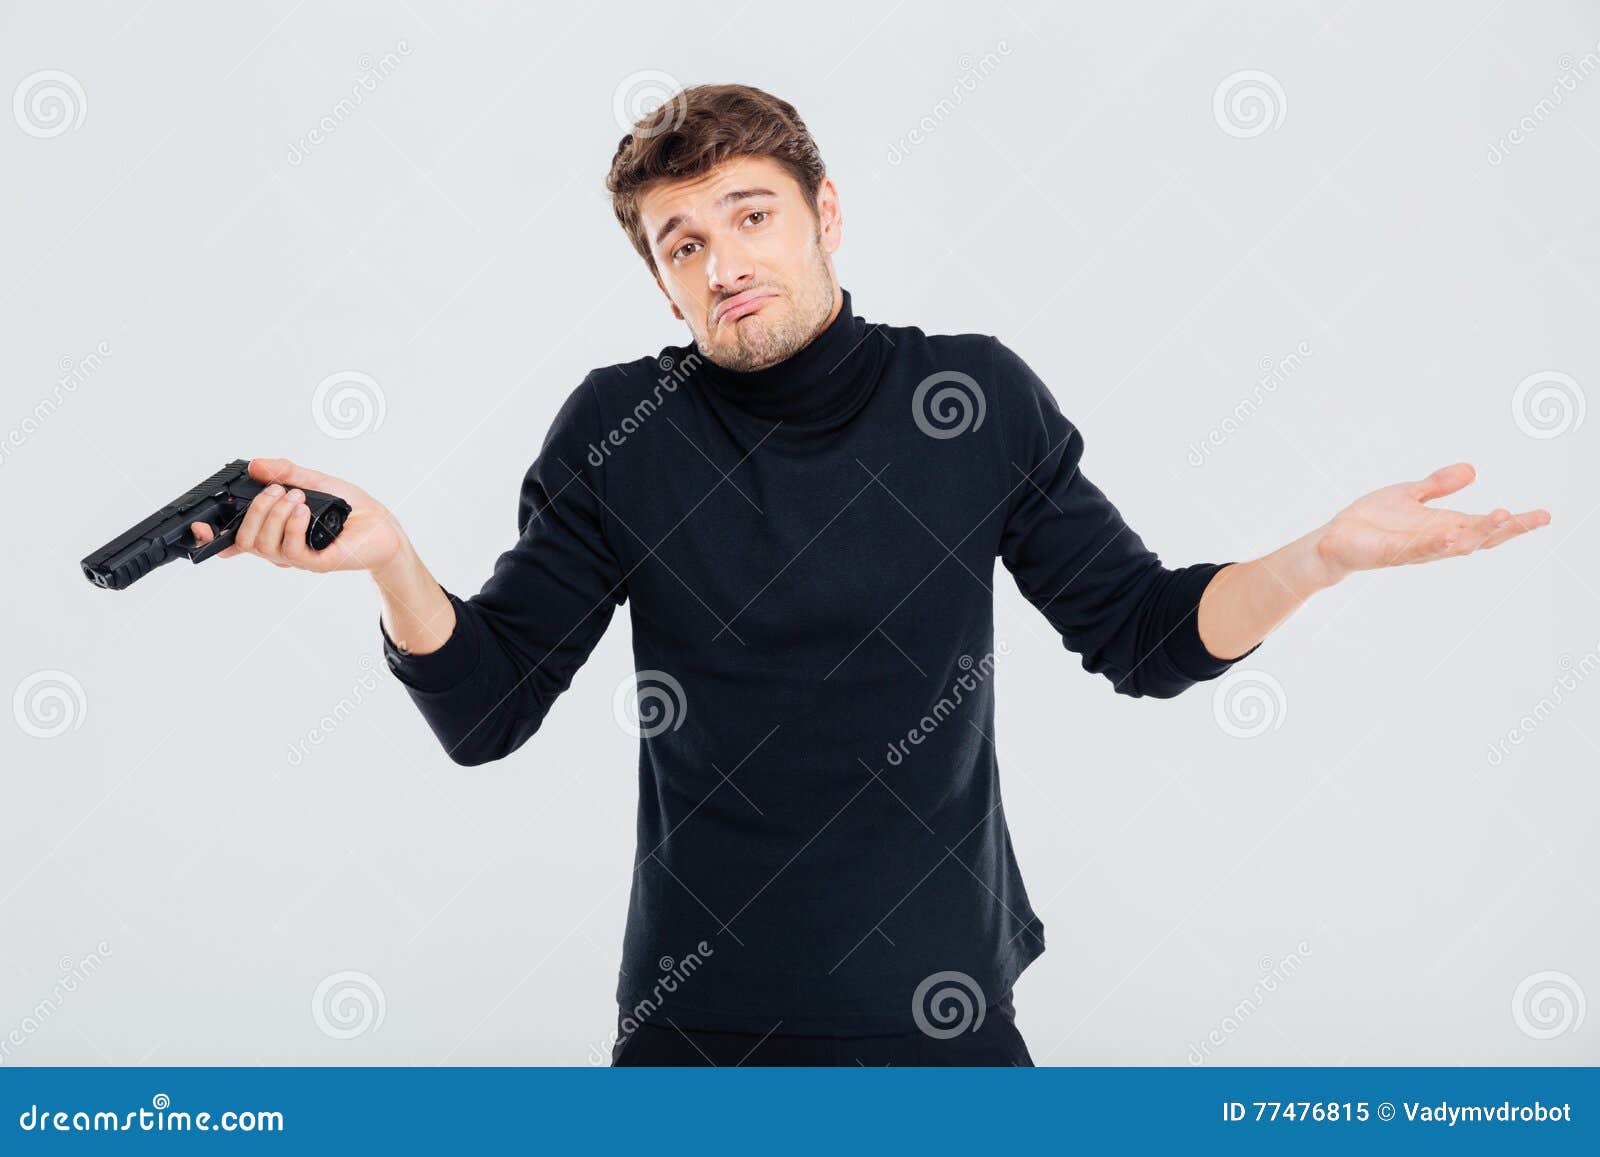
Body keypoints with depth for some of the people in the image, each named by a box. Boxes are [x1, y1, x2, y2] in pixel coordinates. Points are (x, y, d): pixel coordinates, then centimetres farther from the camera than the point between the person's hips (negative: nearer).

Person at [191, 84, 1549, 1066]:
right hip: (698, 1016, 0)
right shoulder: (617, 430, -5)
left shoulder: (979, 396, -4)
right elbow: (484, 711, -6)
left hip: (946, 1008, 1)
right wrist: (393, 563, -24)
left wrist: (1323, 556, -14)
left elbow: (1143, 633, 2)